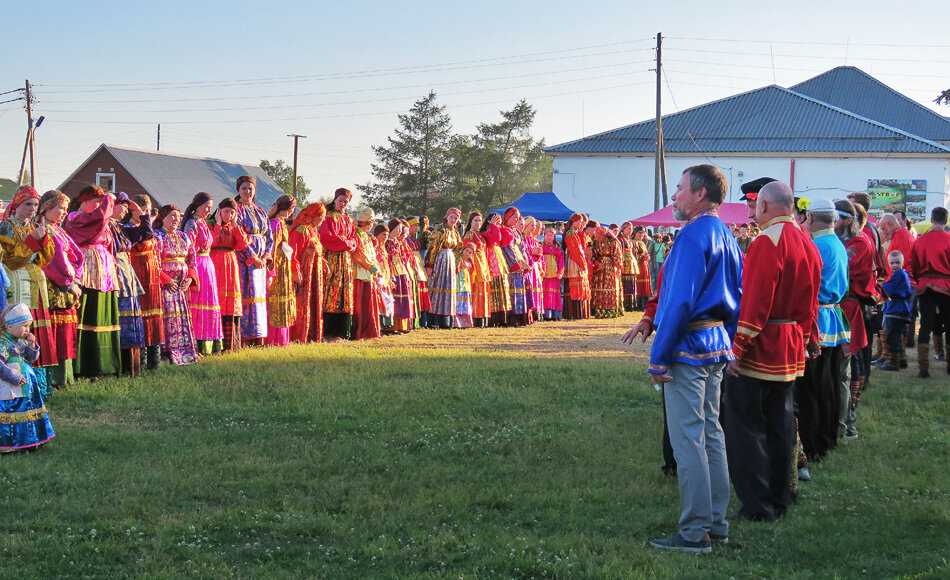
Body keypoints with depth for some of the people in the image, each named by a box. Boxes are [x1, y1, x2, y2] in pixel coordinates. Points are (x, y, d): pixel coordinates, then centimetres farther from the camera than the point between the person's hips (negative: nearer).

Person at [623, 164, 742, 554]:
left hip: (688, 346, -10)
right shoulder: (726, 236, 14)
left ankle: (695, 533, -3)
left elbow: (680, 302, -20)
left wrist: (658, 357, -17)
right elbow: (736, 299, 18)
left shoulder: (694, 235, -15)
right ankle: (715, 522, 20)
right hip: (718, 346, 10)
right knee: (710, 433, 14)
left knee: (687, 439, -6)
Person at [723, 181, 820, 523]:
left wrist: (738, 349, -20)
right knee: (779, 425, 15)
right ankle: (780, 502, 21)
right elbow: (810, 301, 16)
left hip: (761, 349, -9)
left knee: (744, 424, -3)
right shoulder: (807, 244, 11)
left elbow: (754, 301, -22)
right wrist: (807, 339, 24)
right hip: (792, 350, 9)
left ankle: (757, 506, -2)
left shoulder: (767, 242, -17)